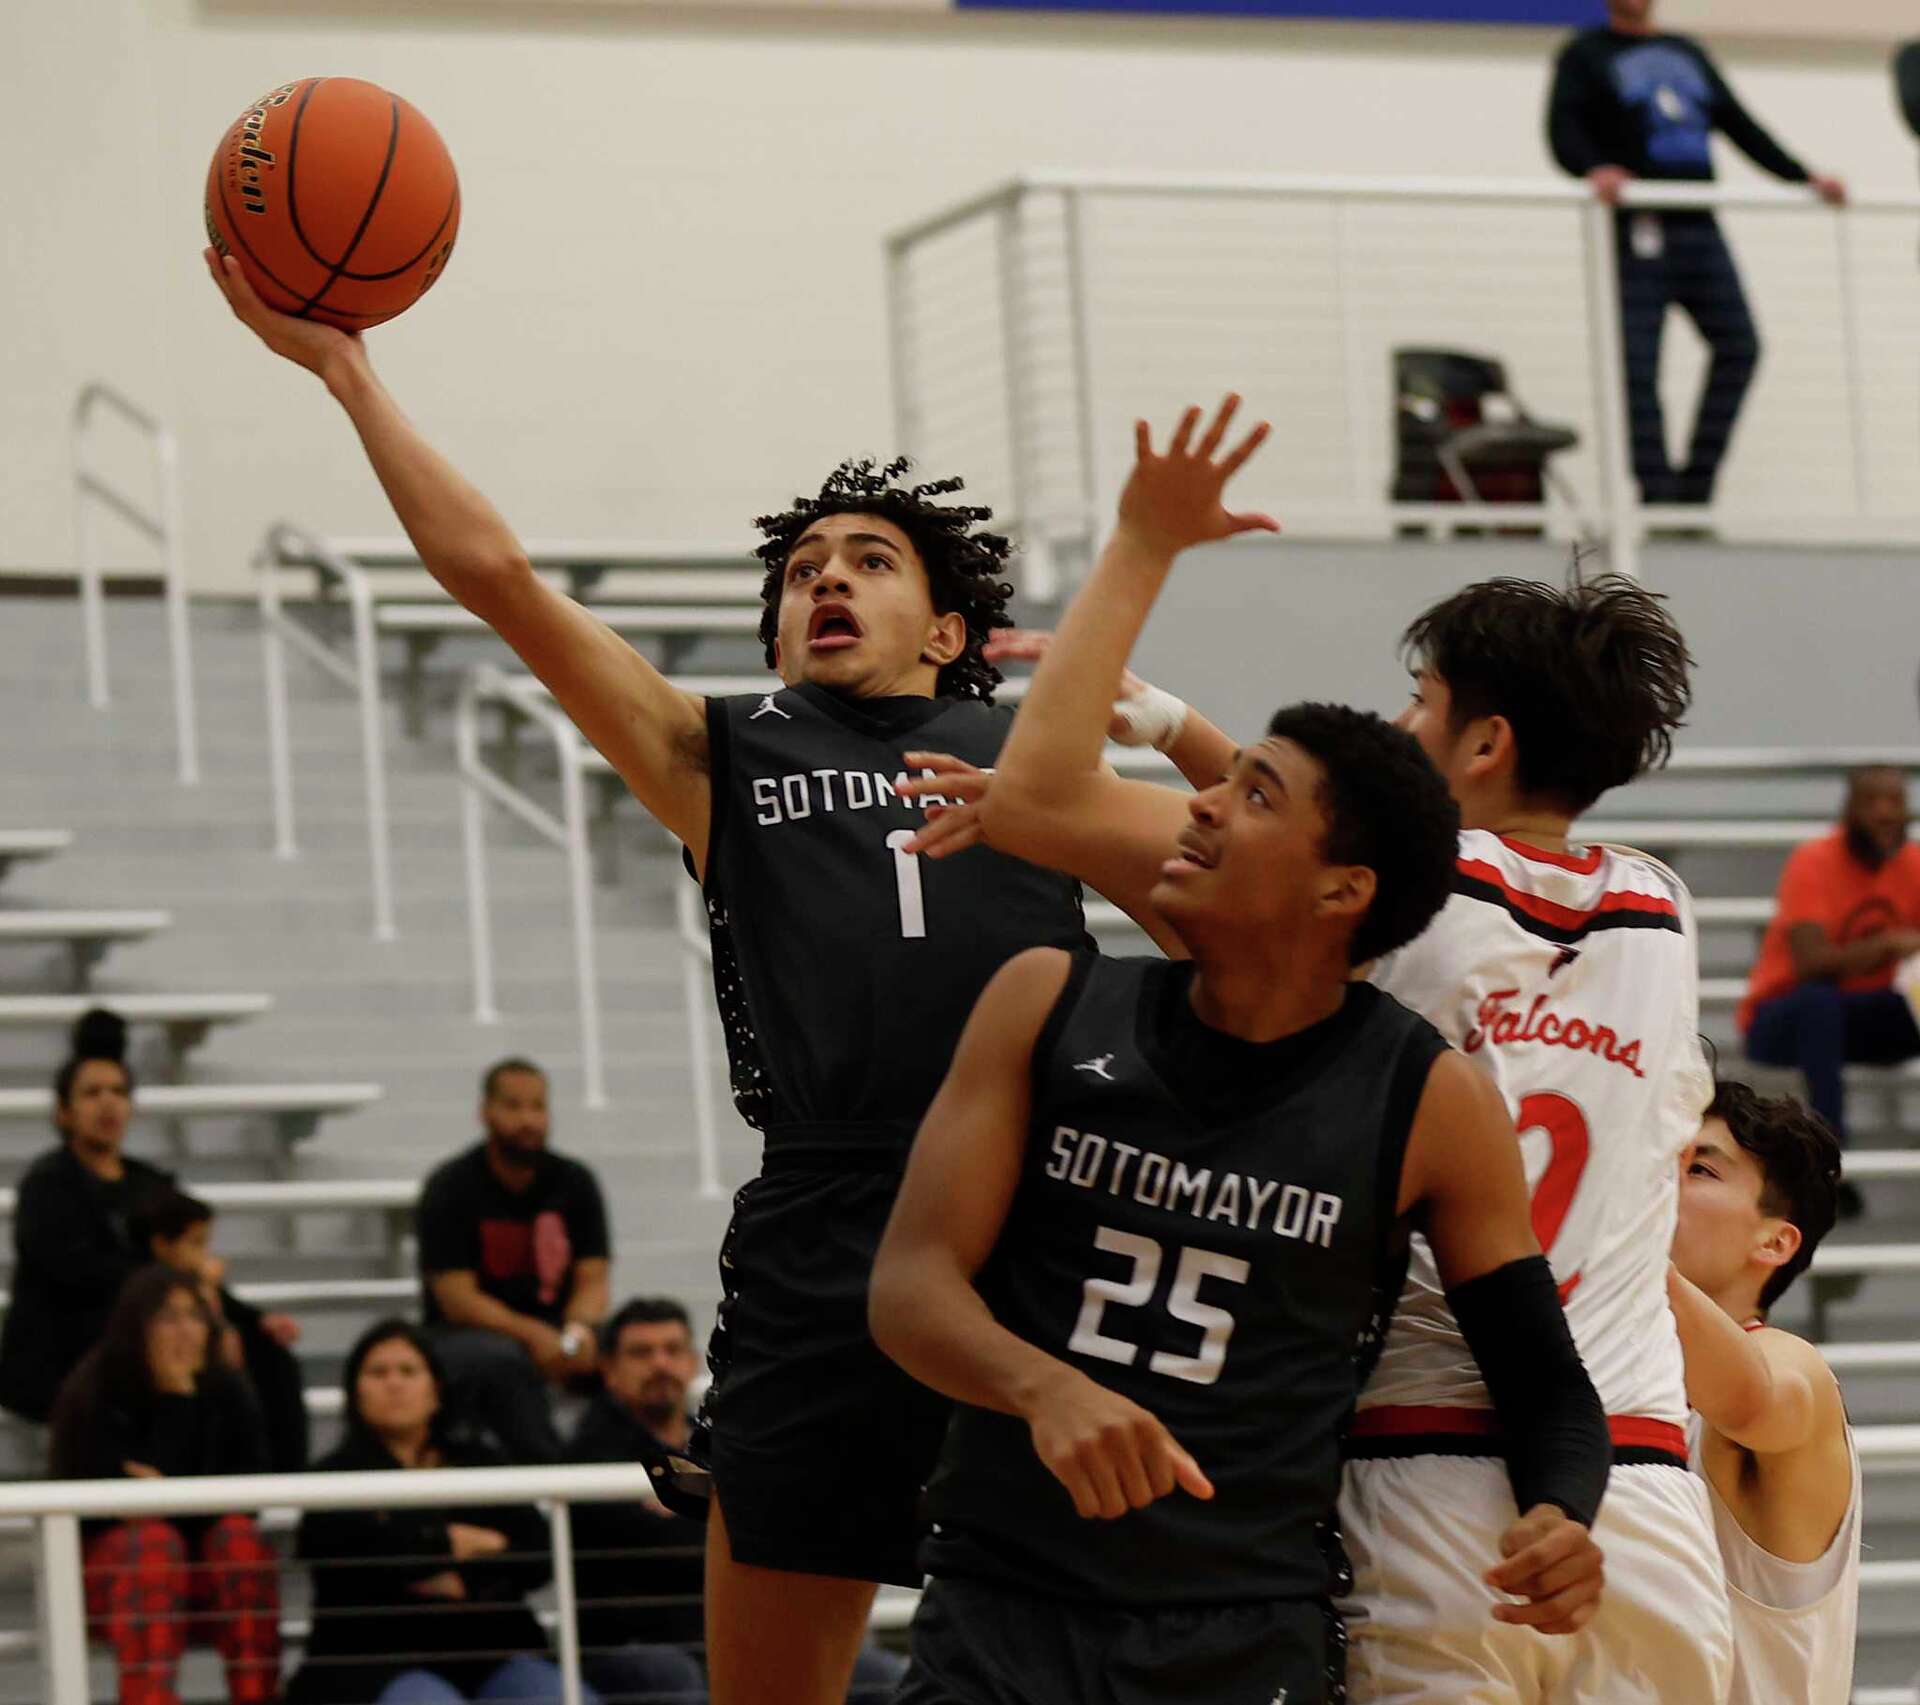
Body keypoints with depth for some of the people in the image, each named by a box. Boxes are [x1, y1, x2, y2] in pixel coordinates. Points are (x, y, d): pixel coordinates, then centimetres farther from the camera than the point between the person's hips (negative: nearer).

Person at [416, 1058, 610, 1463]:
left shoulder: (573, 1182, 7)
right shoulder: (451, 1188, -6)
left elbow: (593, 1282, 1)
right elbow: (456, 1299, -12)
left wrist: (578, 1332, -23)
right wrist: (534, 1336, -27)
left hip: (553, 1328, 4)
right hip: (467, 1334, -4)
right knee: (503, 1362, -40)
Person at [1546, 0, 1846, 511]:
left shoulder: (1687, 53, 23)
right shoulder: (1585, 56, 7)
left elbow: (1738, 124, 24)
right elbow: (1563, 128, -7)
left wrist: (1805, 178, 16)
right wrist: (1592, 169, -29)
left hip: (1697, 224, 5)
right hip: (1637, 231, -5)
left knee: (1738, 345, -2)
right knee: (1639, 365, -8)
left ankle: (1696, 483, 5)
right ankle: (1656, 492, -7)